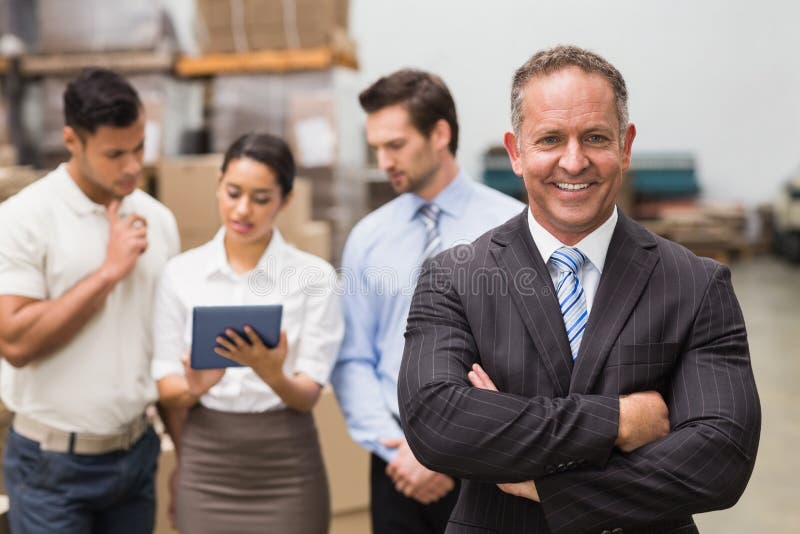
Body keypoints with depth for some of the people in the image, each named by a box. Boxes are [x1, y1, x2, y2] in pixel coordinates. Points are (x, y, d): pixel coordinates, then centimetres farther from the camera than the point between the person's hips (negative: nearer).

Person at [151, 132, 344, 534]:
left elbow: (308, 395, -8)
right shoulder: (181, 272, 0)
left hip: (286, 470, -1)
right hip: (206, 468, 1)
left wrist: (272, 374, -27)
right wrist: (194, 387, -18)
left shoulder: (314, 275, -6)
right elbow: (166, 388, 2)